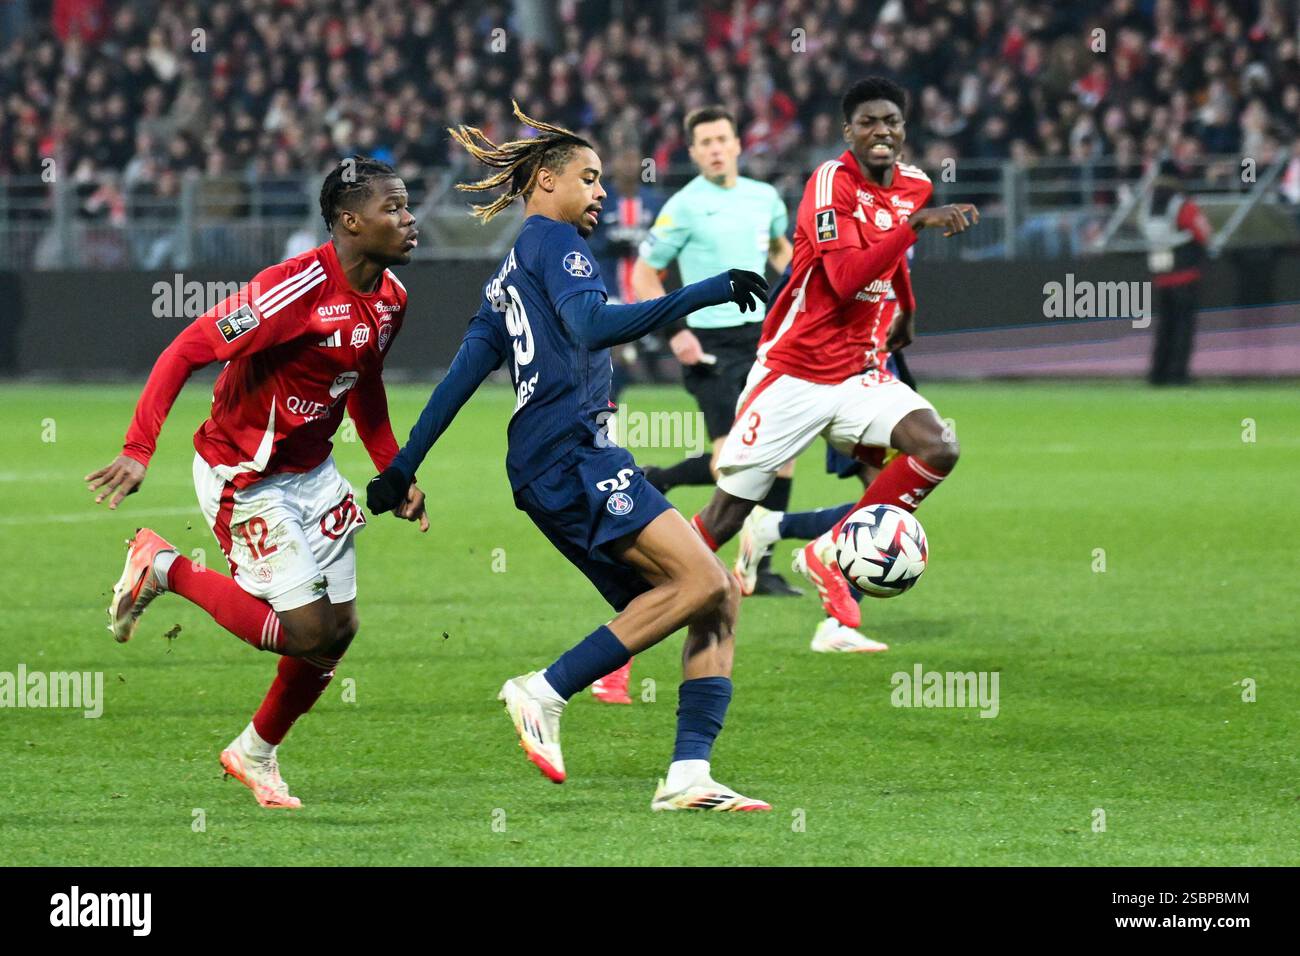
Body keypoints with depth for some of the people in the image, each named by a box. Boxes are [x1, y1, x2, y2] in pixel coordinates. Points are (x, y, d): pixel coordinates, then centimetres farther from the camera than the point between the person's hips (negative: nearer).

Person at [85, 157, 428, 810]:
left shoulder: (389, 297, 0)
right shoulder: (297, 289, -27)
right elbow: (186, 352, -26)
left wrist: (396, 475, 16)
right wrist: (138, 450, -33)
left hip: (312, 472, 8)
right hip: (245, 479, -8)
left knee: (339, 629, 8)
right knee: (307, 632, -11)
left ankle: (256, 755, 30)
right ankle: (162, 569, 8)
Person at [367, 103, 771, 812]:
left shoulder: (508, 274, 27)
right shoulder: (553, 241, -1)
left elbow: (463, 372, 23)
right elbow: (592, 326, -19)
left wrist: (402, 466, 22)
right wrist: (706, 294, -22)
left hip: (547, 472, 10)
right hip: (571, 454, -10)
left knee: (718, 600, 2)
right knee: (701, 580, -23)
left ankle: (687, 778, -11)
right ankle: (546, 693, -20)